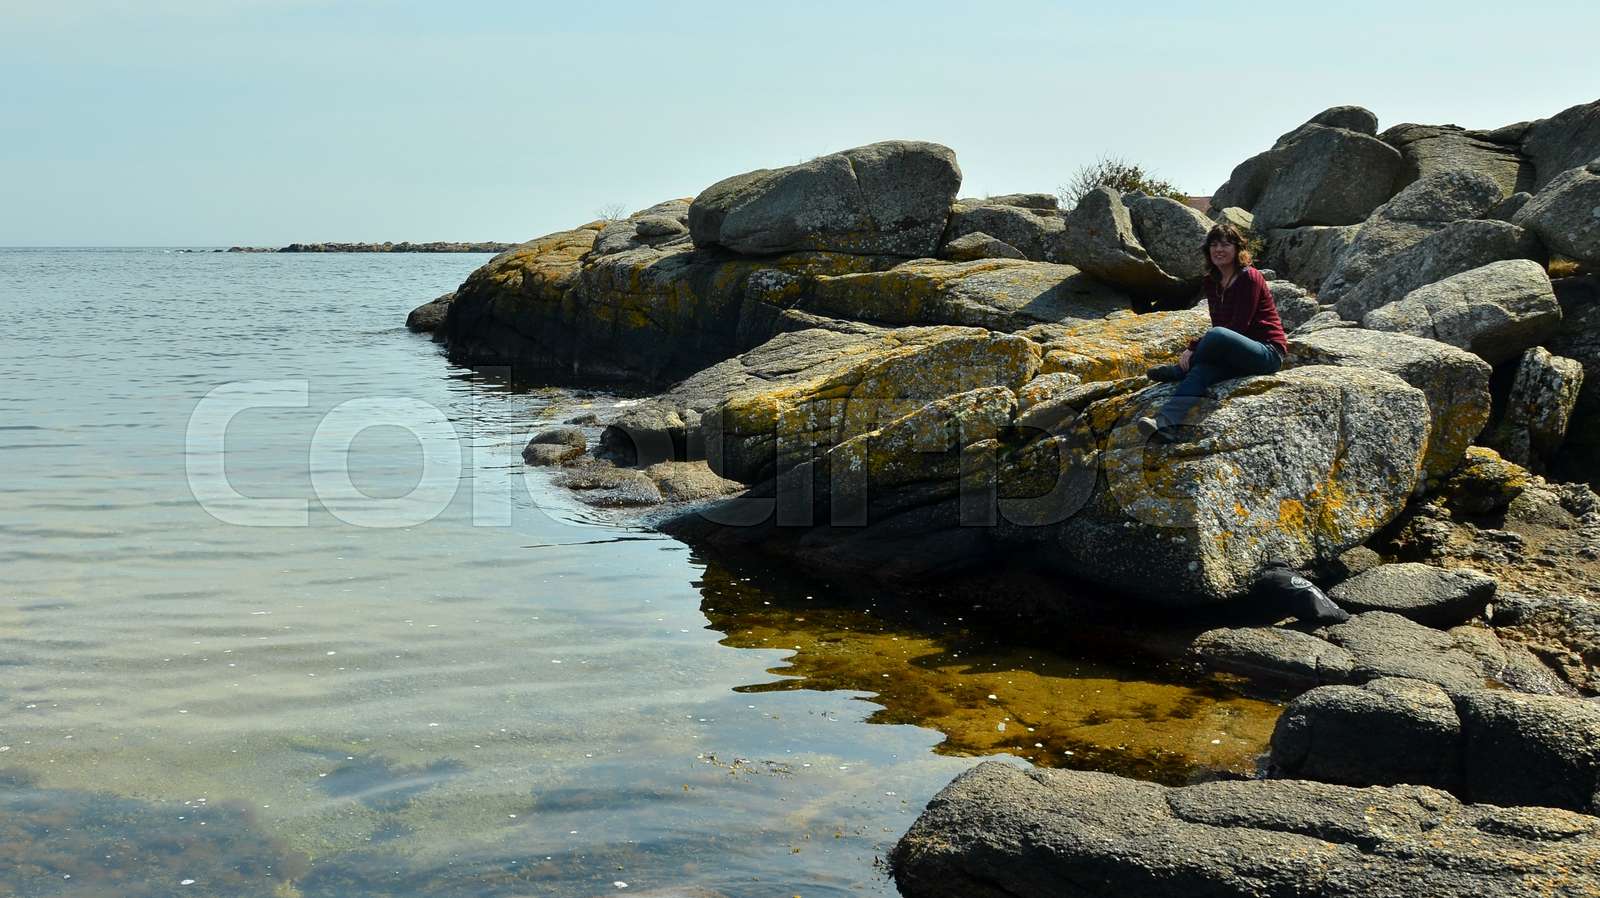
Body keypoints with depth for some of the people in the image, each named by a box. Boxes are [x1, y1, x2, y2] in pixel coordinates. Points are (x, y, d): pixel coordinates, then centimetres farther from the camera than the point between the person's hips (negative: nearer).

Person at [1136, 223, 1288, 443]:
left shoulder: (1249, 278, -11)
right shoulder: (1212, 283, 12)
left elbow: (1238, 327, -17)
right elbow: (1218, 325, 11)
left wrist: (1194, 348, -20)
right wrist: (1195, 349, -10)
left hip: (1269, 352, -6)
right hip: (1238, 356, 6)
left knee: (1217, 335, -35)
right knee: (1202, 369, -27)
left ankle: (1179, 370, -6)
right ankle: (1165, 424, -50)